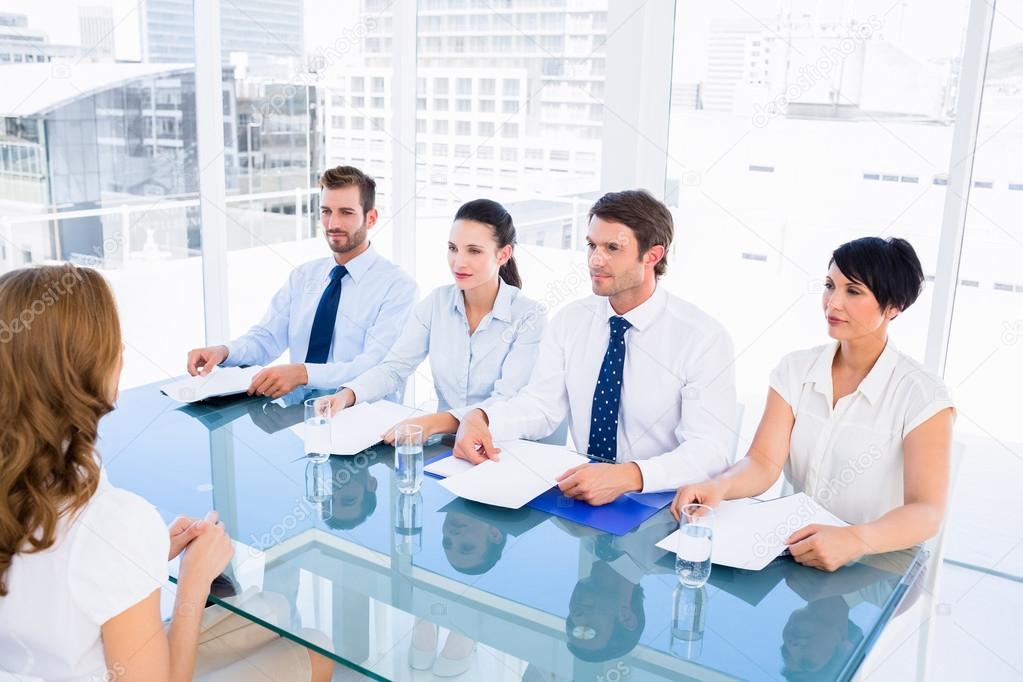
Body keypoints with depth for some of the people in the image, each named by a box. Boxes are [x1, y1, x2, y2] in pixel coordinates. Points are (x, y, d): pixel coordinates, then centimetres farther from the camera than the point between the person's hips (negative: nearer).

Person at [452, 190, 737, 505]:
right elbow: (540, 404, 0)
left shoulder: (703, 338, -13)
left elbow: (711, 448, -20)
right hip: (579, 491, 4)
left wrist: (629, 476, -37)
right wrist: (481, 418, -21)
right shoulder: (570, 320, 3)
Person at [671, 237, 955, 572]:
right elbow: (764, 463, -6)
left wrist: (855, 540, -38)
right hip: (793, 550, 4)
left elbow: (927, 512, -18)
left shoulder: (921, 394, -10)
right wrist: (719, 486, -29)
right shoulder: (795, 369, 3)